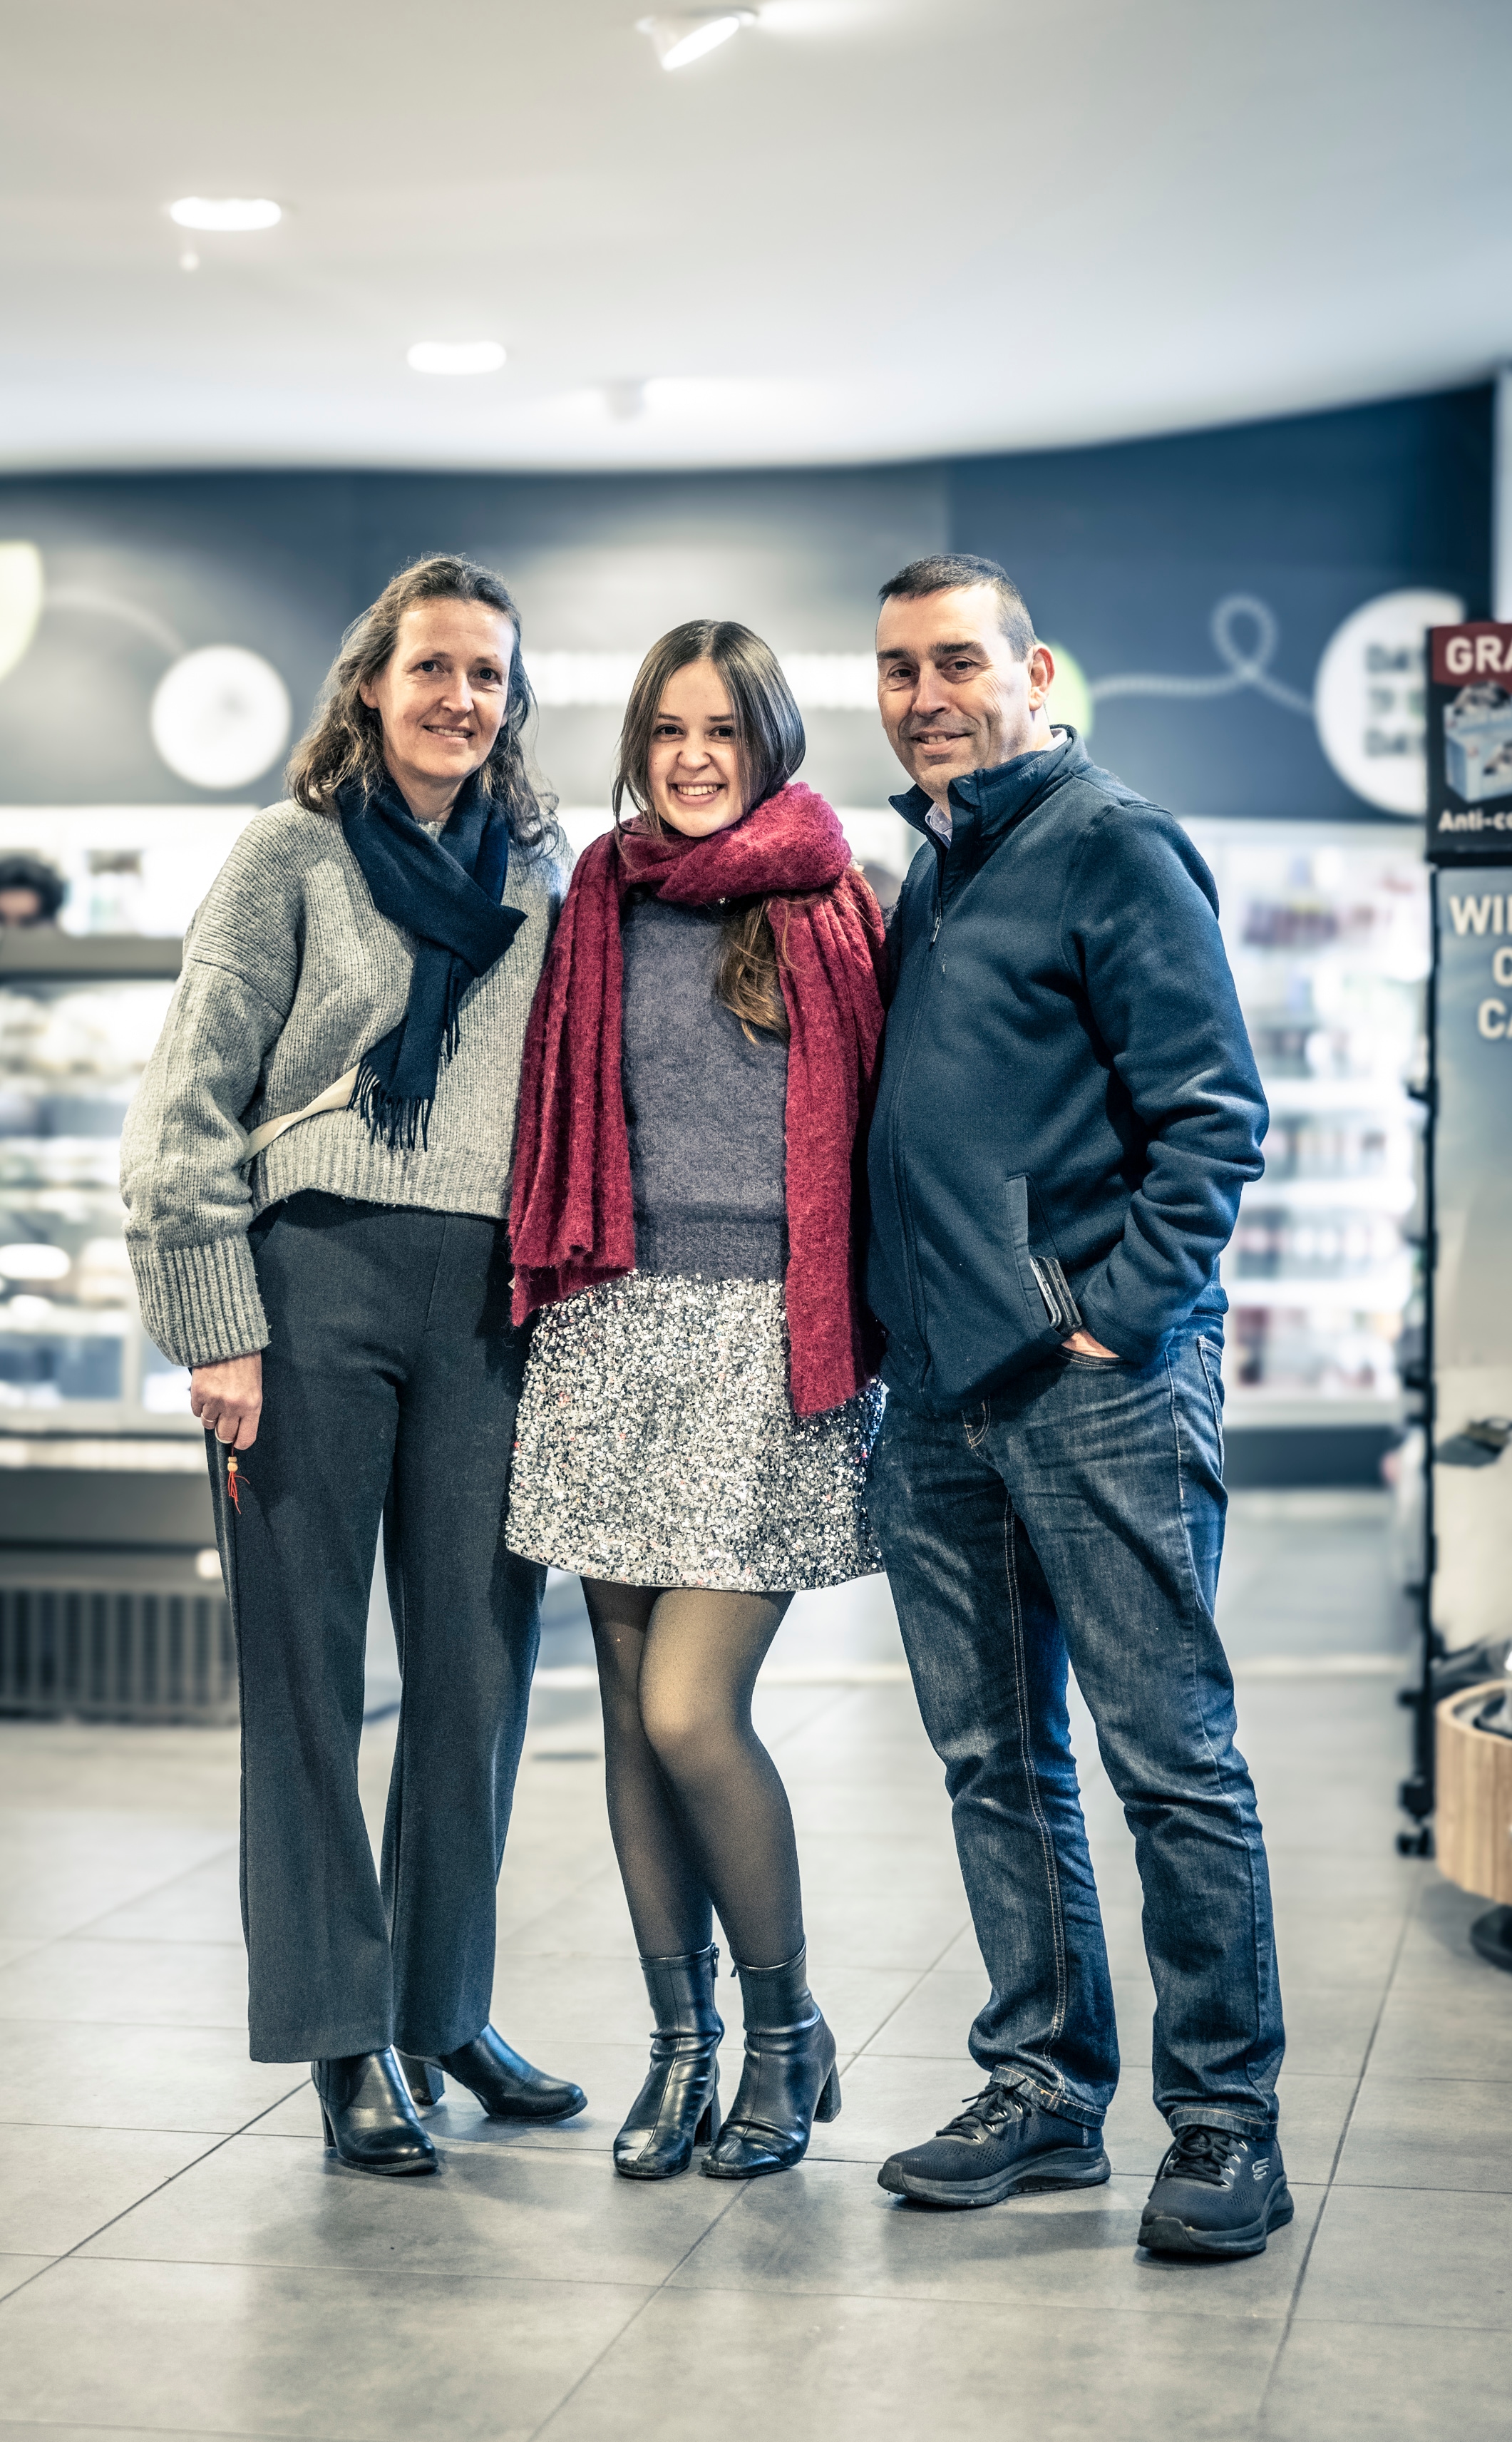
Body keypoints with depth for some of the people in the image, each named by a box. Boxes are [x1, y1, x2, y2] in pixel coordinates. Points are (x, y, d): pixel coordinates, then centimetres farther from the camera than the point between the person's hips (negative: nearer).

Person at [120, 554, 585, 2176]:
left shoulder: (541, 871, 15)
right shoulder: (293, 854, 3)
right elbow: (190, 1108, -2)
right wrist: (220, 1325, -9)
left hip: (488, 1296, 4)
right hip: (315, 1275, -3)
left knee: (480, 1664, 5)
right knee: (307, 1664, 0)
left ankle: (443, 2007, 22)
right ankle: (345, 2035, 9)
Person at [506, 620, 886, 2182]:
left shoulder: (831, 912, 1)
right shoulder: (600, 905, 12)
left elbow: (875, 1132, 2)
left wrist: (858, 1330, -4)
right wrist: (549, 1281, 10)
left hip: (766, 1344, -4)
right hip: (616, 1334, 4)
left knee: (691, 1709, -10)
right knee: (631, 1709, 6)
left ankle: (789, 2034, 11)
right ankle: (683, 2043, 21)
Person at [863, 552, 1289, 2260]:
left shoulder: (1112, 847, -4)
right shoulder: (923, 874, 18)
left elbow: (1213, 1116, -11)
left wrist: (1117, 1314, -14)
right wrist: (883, 1309, 14)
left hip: (1097, 1386, -8)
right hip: (936, 1396, 8)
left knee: (1173, 1757, -2)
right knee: (996, 1762, 12)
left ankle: (1225, 2123, 7)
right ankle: (1044, 2094, 23)